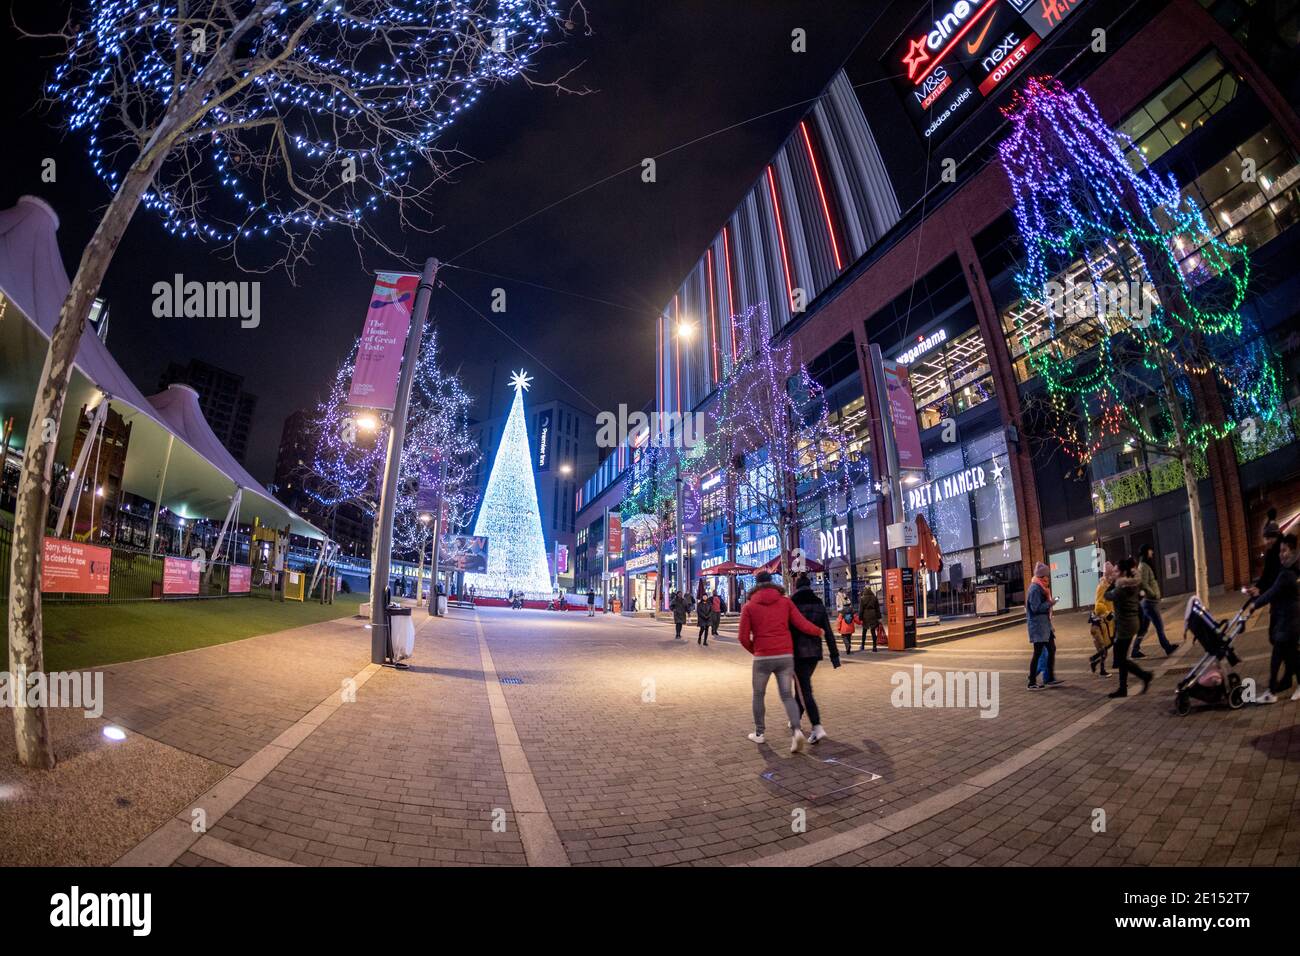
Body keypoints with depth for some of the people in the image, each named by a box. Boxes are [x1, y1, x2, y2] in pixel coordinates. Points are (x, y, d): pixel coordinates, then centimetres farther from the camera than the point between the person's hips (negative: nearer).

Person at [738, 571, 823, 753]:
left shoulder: (749, 606, 2)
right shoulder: (785, 601, 6)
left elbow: (744, 637, -1)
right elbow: (802, 624, -1)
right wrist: (819, 631, 18)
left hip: (762, 657, -2)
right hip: (786, 656, 2)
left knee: (758, 695, 17)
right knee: (787, 696, 10)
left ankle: (759, 733, 24)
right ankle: (796, 731, -10)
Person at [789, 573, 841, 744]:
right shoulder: (819, 605, 6)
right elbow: (828, 632, 4)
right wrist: (834, 654, 6)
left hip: (798, 653, -6)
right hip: (815, 652, 6)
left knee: (804, 690, -5)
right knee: (801, 686, 21)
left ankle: (817, 727, -17)